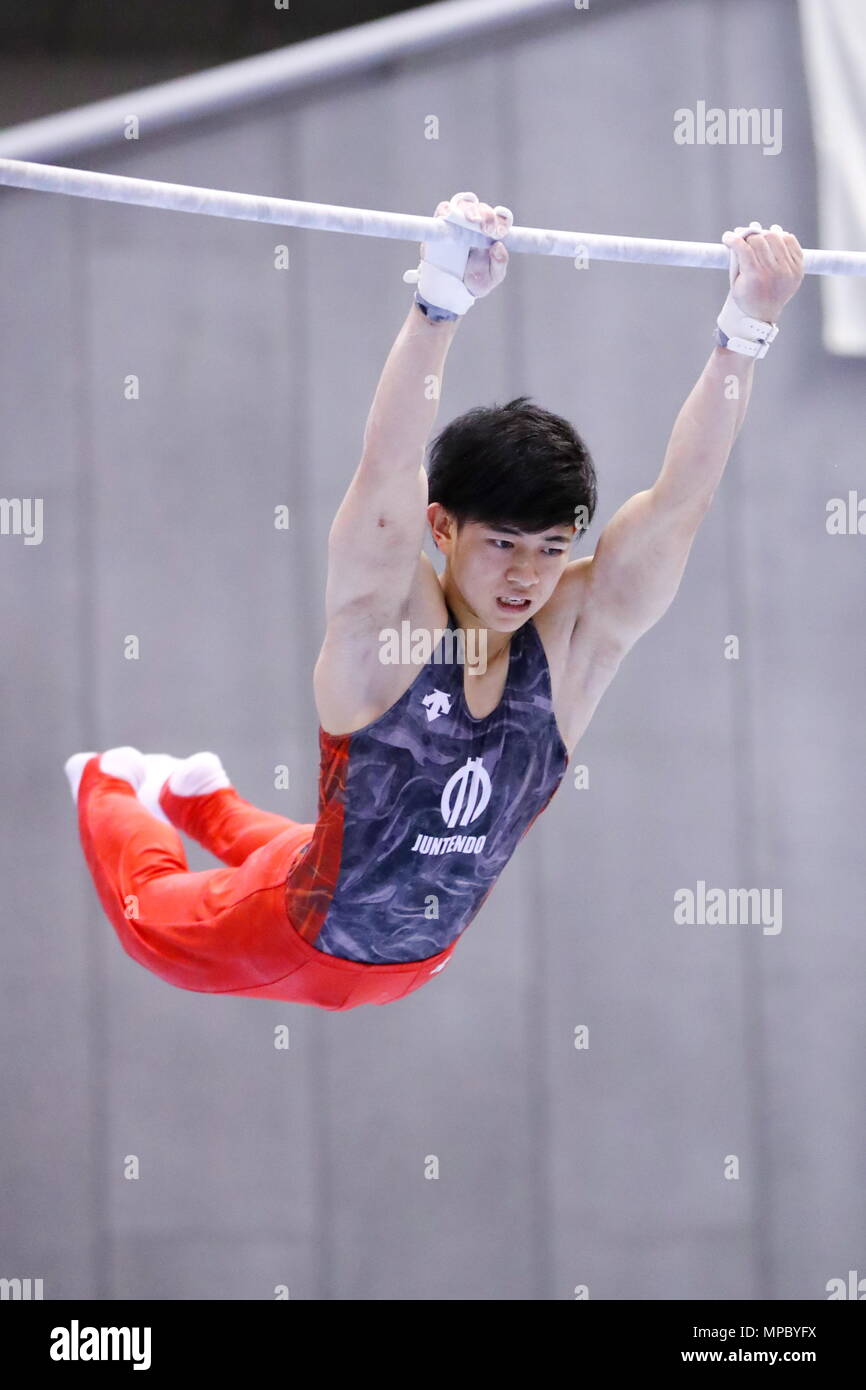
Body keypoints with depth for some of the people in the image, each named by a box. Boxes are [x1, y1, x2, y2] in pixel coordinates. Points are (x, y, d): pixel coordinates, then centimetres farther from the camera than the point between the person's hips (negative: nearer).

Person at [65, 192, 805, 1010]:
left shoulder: (573, 641, -22)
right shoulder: (385, 624, -32)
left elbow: (682, 495, -29)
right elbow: (388, 473, -50)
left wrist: (746, 328, -42)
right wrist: (440, 302, -66)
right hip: (293, 943, -4)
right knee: (154, 917, 25)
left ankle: (201, 797, 61)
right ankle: (109, 788, 52)